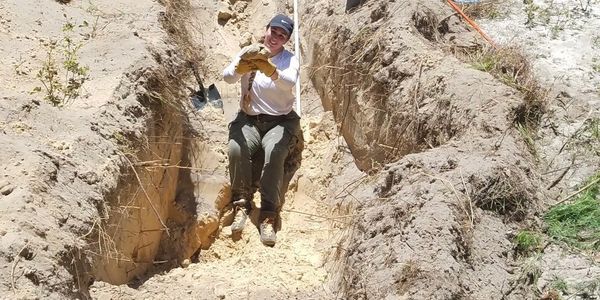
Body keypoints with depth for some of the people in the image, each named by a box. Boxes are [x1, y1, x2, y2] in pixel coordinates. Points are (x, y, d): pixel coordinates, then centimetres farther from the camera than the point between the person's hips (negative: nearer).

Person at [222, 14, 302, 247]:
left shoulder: (290, 59, -4)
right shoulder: (248, 53, 0)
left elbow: (289, 83, -27)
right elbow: (227, 77, -18)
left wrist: (269, 69, -48)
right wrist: (240, 68, -42)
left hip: (280, 121, -1)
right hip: (249, 119, 2)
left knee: (274, 153, -33)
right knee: (236, 149, -30)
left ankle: (268, 216, -28)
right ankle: (241, 205, -14)